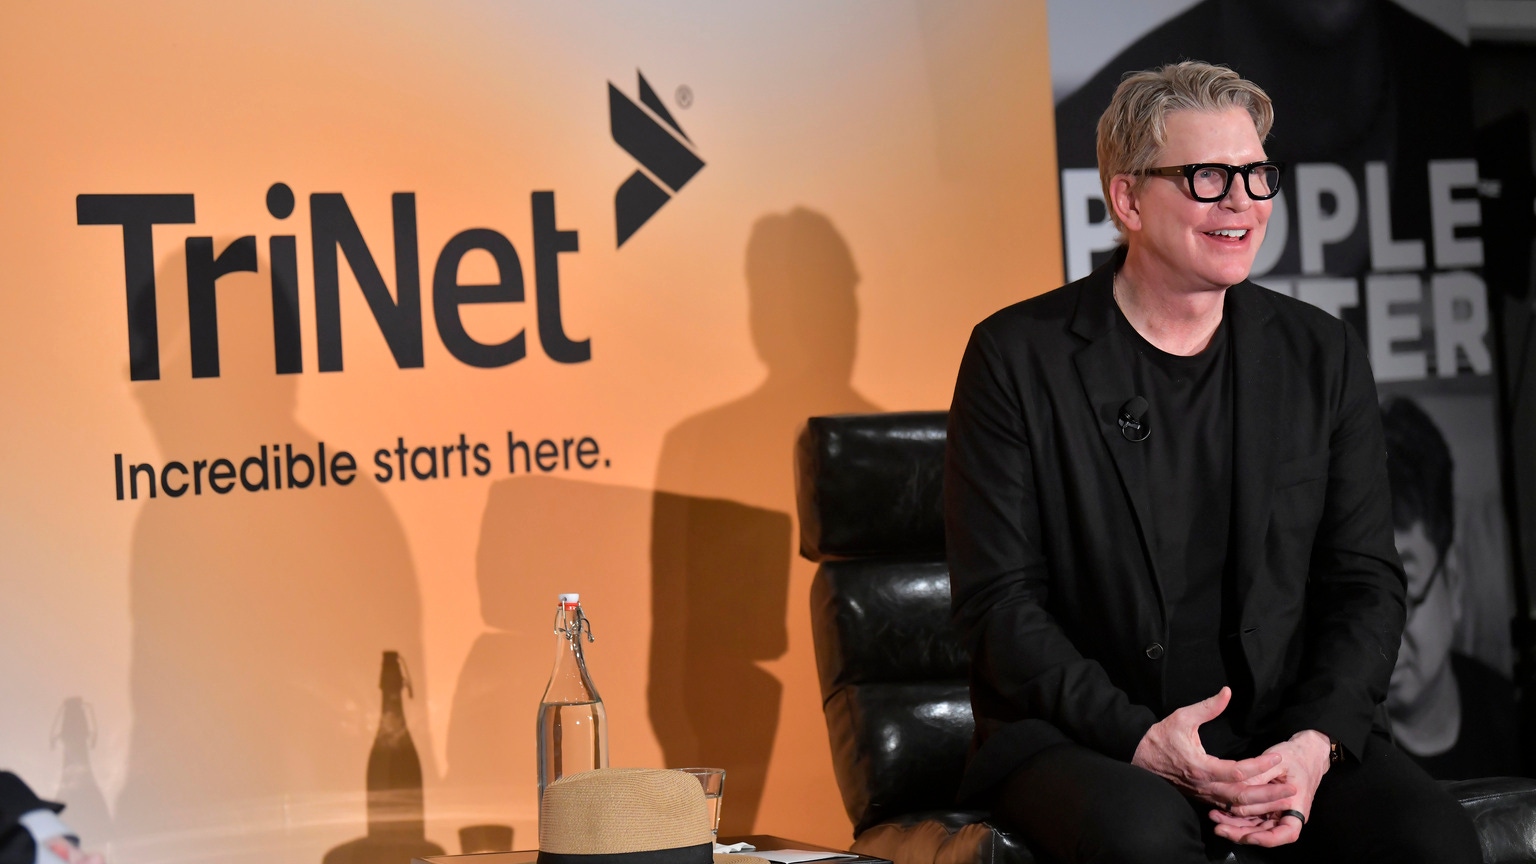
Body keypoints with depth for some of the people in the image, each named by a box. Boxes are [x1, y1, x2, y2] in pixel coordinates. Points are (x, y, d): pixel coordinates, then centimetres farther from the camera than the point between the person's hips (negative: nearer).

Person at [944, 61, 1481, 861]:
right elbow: (998, 600, -5)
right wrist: (1135, 735, -18)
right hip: (1082, 733, -3)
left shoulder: (1323, 355, 8)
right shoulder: (1017, 356, -2)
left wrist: (1316, 743, -10)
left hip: (1289, 730, 3)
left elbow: (1366, 581, 8)